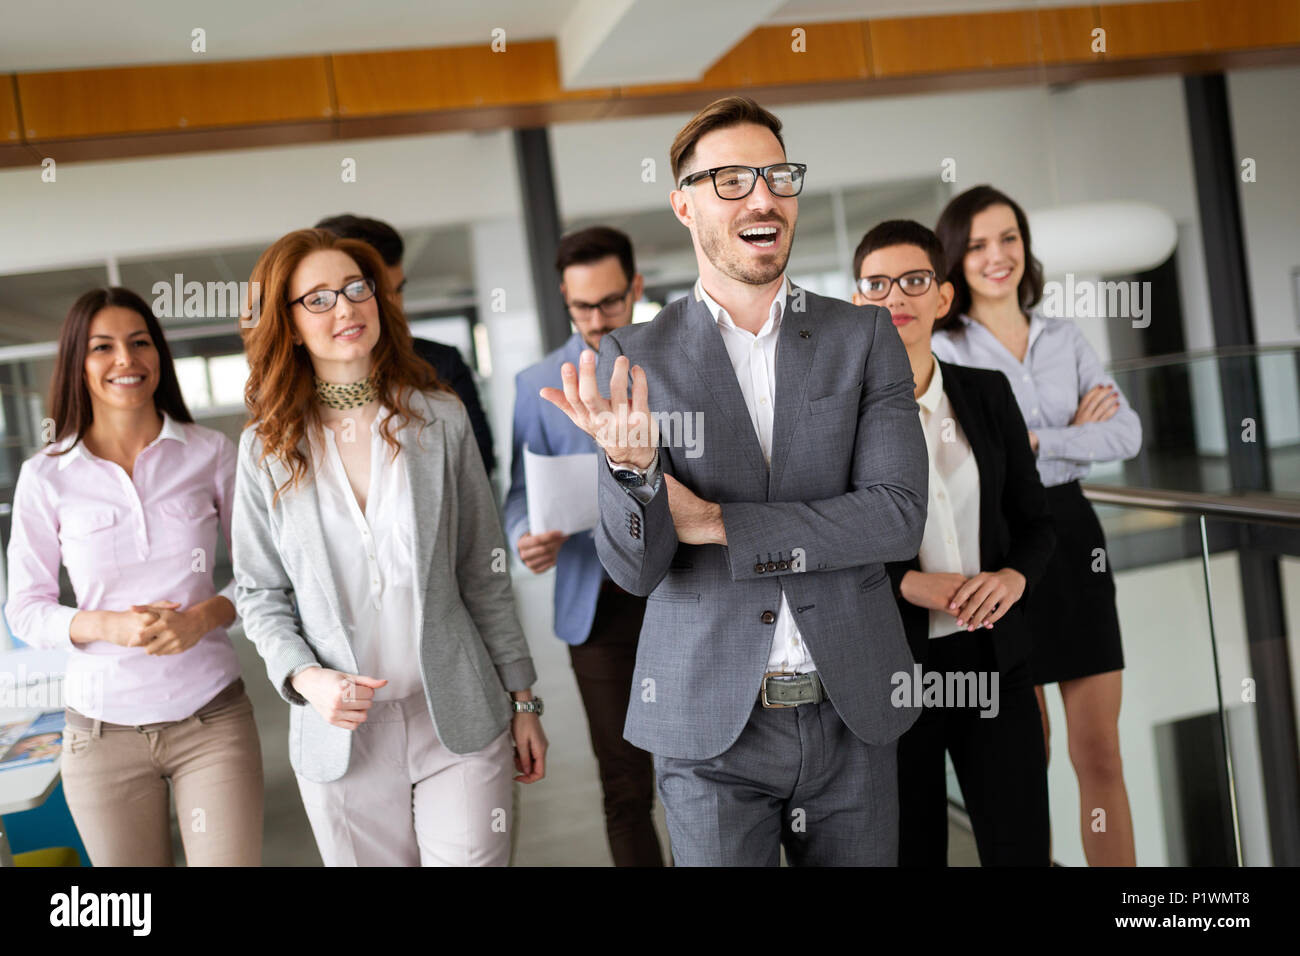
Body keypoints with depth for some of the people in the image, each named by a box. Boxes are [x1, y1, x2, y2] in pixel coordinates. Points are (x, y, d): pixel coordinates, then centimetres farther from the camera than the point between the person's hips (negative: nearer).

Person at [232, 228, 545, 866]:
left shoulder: (439, 420, 1)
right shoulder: (266, 447, 0)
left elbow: (484, 574, 3)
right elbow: (259, 593, 5)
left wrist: (522, 699, 3)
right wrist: (306, 678, -13)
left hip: (458, 721, 0)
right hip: (341, 730, 0)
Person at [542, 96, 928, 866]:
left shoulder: (865, 336, 0)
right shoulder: (634, 359, -4)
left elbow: (898, 515, -10)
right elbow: (635, 569, -7)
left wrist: (719, 522, -15)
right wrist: (631, 461, -28)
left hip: (853, 711, 2)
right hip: (709, 723, -2)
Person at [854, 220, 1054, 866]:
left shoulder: (988, 394, 5)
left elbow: (1034, 521, 9)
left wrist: (1013, 576, -12)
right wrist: (907, 582, -18)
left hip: (993, 659, 3)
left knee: (1022, 848, 6)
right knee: (911, 849, 12)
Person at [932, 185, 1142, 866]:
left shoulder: (1065, 339, 9)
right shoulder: (939, 351, -3)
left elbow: (1126, 434, -2)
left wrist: (1037, 441, -13)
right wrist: (1075, 430, -11)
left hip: (1073, 535, 4)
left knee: (1101, 753, 4)